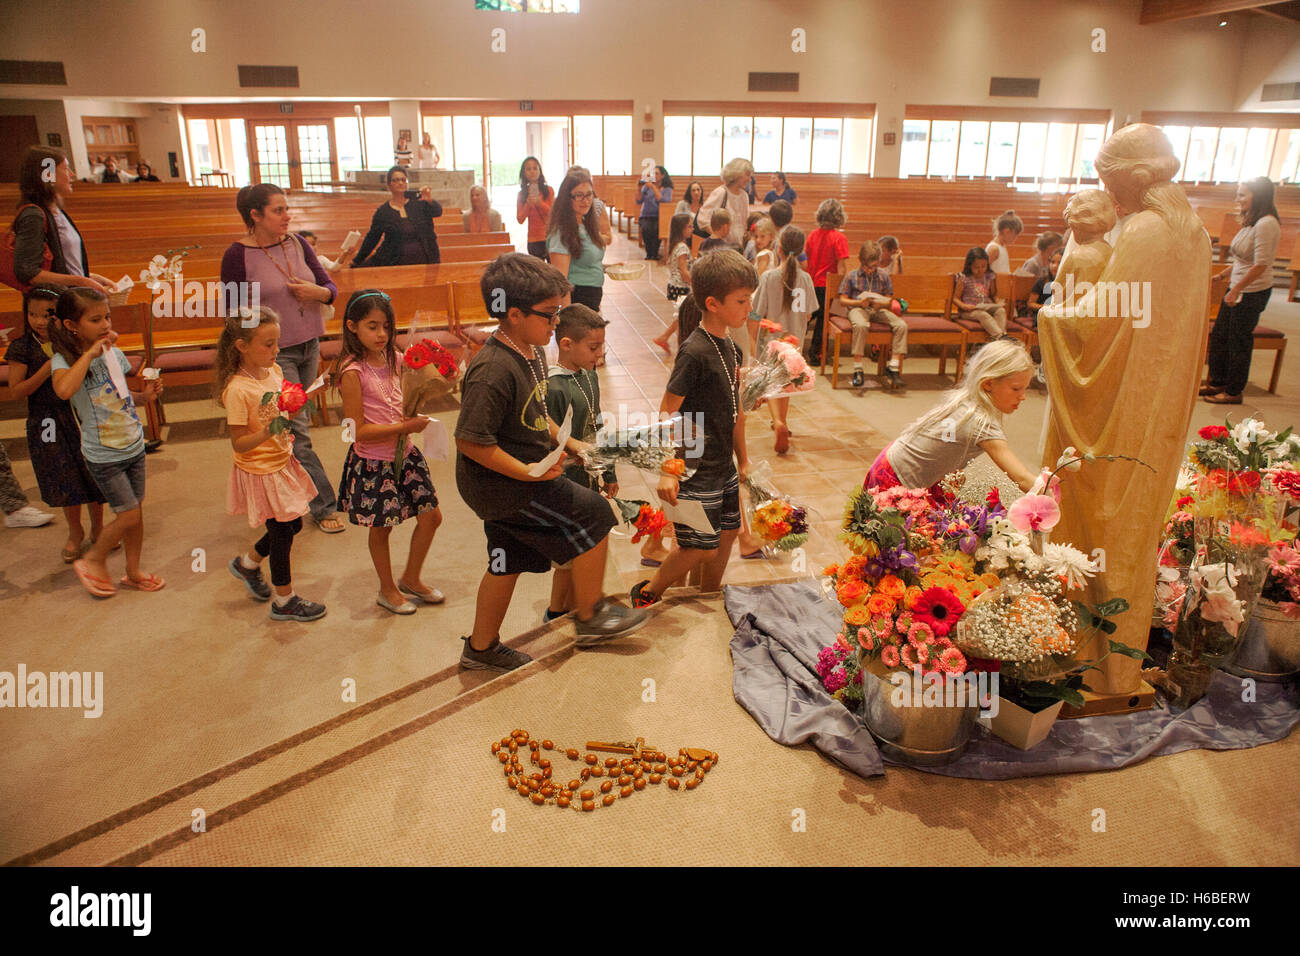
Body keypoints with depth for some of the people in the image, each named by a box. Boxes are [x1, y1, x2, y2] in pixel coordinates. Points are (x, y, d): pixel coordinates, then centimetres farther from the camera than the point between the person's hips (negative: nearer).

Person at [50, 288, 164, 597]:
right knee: (128, 515, -3)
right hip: (103, 455, -6)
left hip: (134, 445, 6)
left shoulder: (114, 352, 2)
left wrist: (145, 395, -2)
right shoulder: (64, 360, -16)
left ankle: (133, 572, 30)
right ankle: (93, 561, 23)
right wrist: (90, 353, -33)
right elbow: (64, 389, -40)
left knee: (136, 511, 13)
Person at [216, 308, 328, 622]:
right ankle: (284, 601, 22)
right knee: (282, 532, 4)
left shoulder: (274, 371, -1)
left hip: (282, 463, 8)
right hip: (260, 471, -8)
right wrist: (266, 432, -38)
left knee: (293, 525, 20)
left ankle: (247, 563, 44)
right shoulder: (237, 390, -25)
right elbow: (239, 444, -21)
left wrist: (308, 395, 0)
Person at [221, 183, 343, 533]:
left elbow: (330, 287, 7)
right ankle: (324, 506, 7)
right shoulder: (238, 256, -11)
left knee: (284, 427, 15)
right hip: (273, 353, -5)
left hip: (308, 346, 5)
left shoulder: (297, 243, 3)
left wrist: (316, 291, -16)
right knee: (297, 432, -1)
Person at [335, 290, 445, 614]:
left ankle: (410, 579, 32)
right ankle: (387, 590, 33)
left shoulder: (394, 360, 2)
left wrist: (415, 417, -7)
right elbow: (358, 431, -20)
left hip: (404, 454, 7)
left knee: (431, 516, 10)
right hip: (373, 463, -6)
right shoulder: (353, 371, -18)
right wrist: (404, 427, -21)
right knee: (381, 528, 9)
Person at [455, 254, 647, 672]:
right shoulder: (493, 371, -26)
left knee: (509, 563, 18)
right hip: (500, 483, -10)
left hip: (512, 482, 10)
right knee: (592, 514, -7)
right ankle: (590, 615, 10)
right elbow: (470, 440, -26)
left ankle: (481, 647, 35)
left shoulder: (532, 352, 5)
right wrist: (528, 472, -24)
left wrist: (566, 441, 8)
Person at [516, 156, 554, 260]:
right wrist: (528, 204, -14)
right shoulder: (522, 194, 8)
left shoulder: (548, 190, 3)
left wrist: (540, 203, -20)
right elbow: (520, 219, 3)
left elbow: (553, 214, -3)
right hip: (533, 240, 2)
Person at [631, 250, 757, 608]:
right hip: (696, 468, -8)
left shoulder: (732, 348, 6)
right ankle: (647, 593, 22)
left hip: (724, 467, 8)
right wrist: (667, 472, -23)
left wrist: (743, 459, 22)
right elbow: (667, 412, -19)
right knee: (701, 547, -2)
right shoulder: (694, 353, -20)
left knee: (727, 534, 16)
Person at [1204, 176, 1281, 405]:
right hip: (1238, 290, 9)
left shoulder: (1266, 224, -19)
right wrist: (1222, 275, 18)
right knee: (1219, 335, 14)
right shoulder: (1251, 223, 10)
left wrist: (1236, 290, -21)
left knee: (1239, 342, 1)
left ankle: (1234, 392, 13)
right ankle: (1217, 382, 27)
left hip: (1252, 293, -9)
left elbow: (1260, 265, -23)